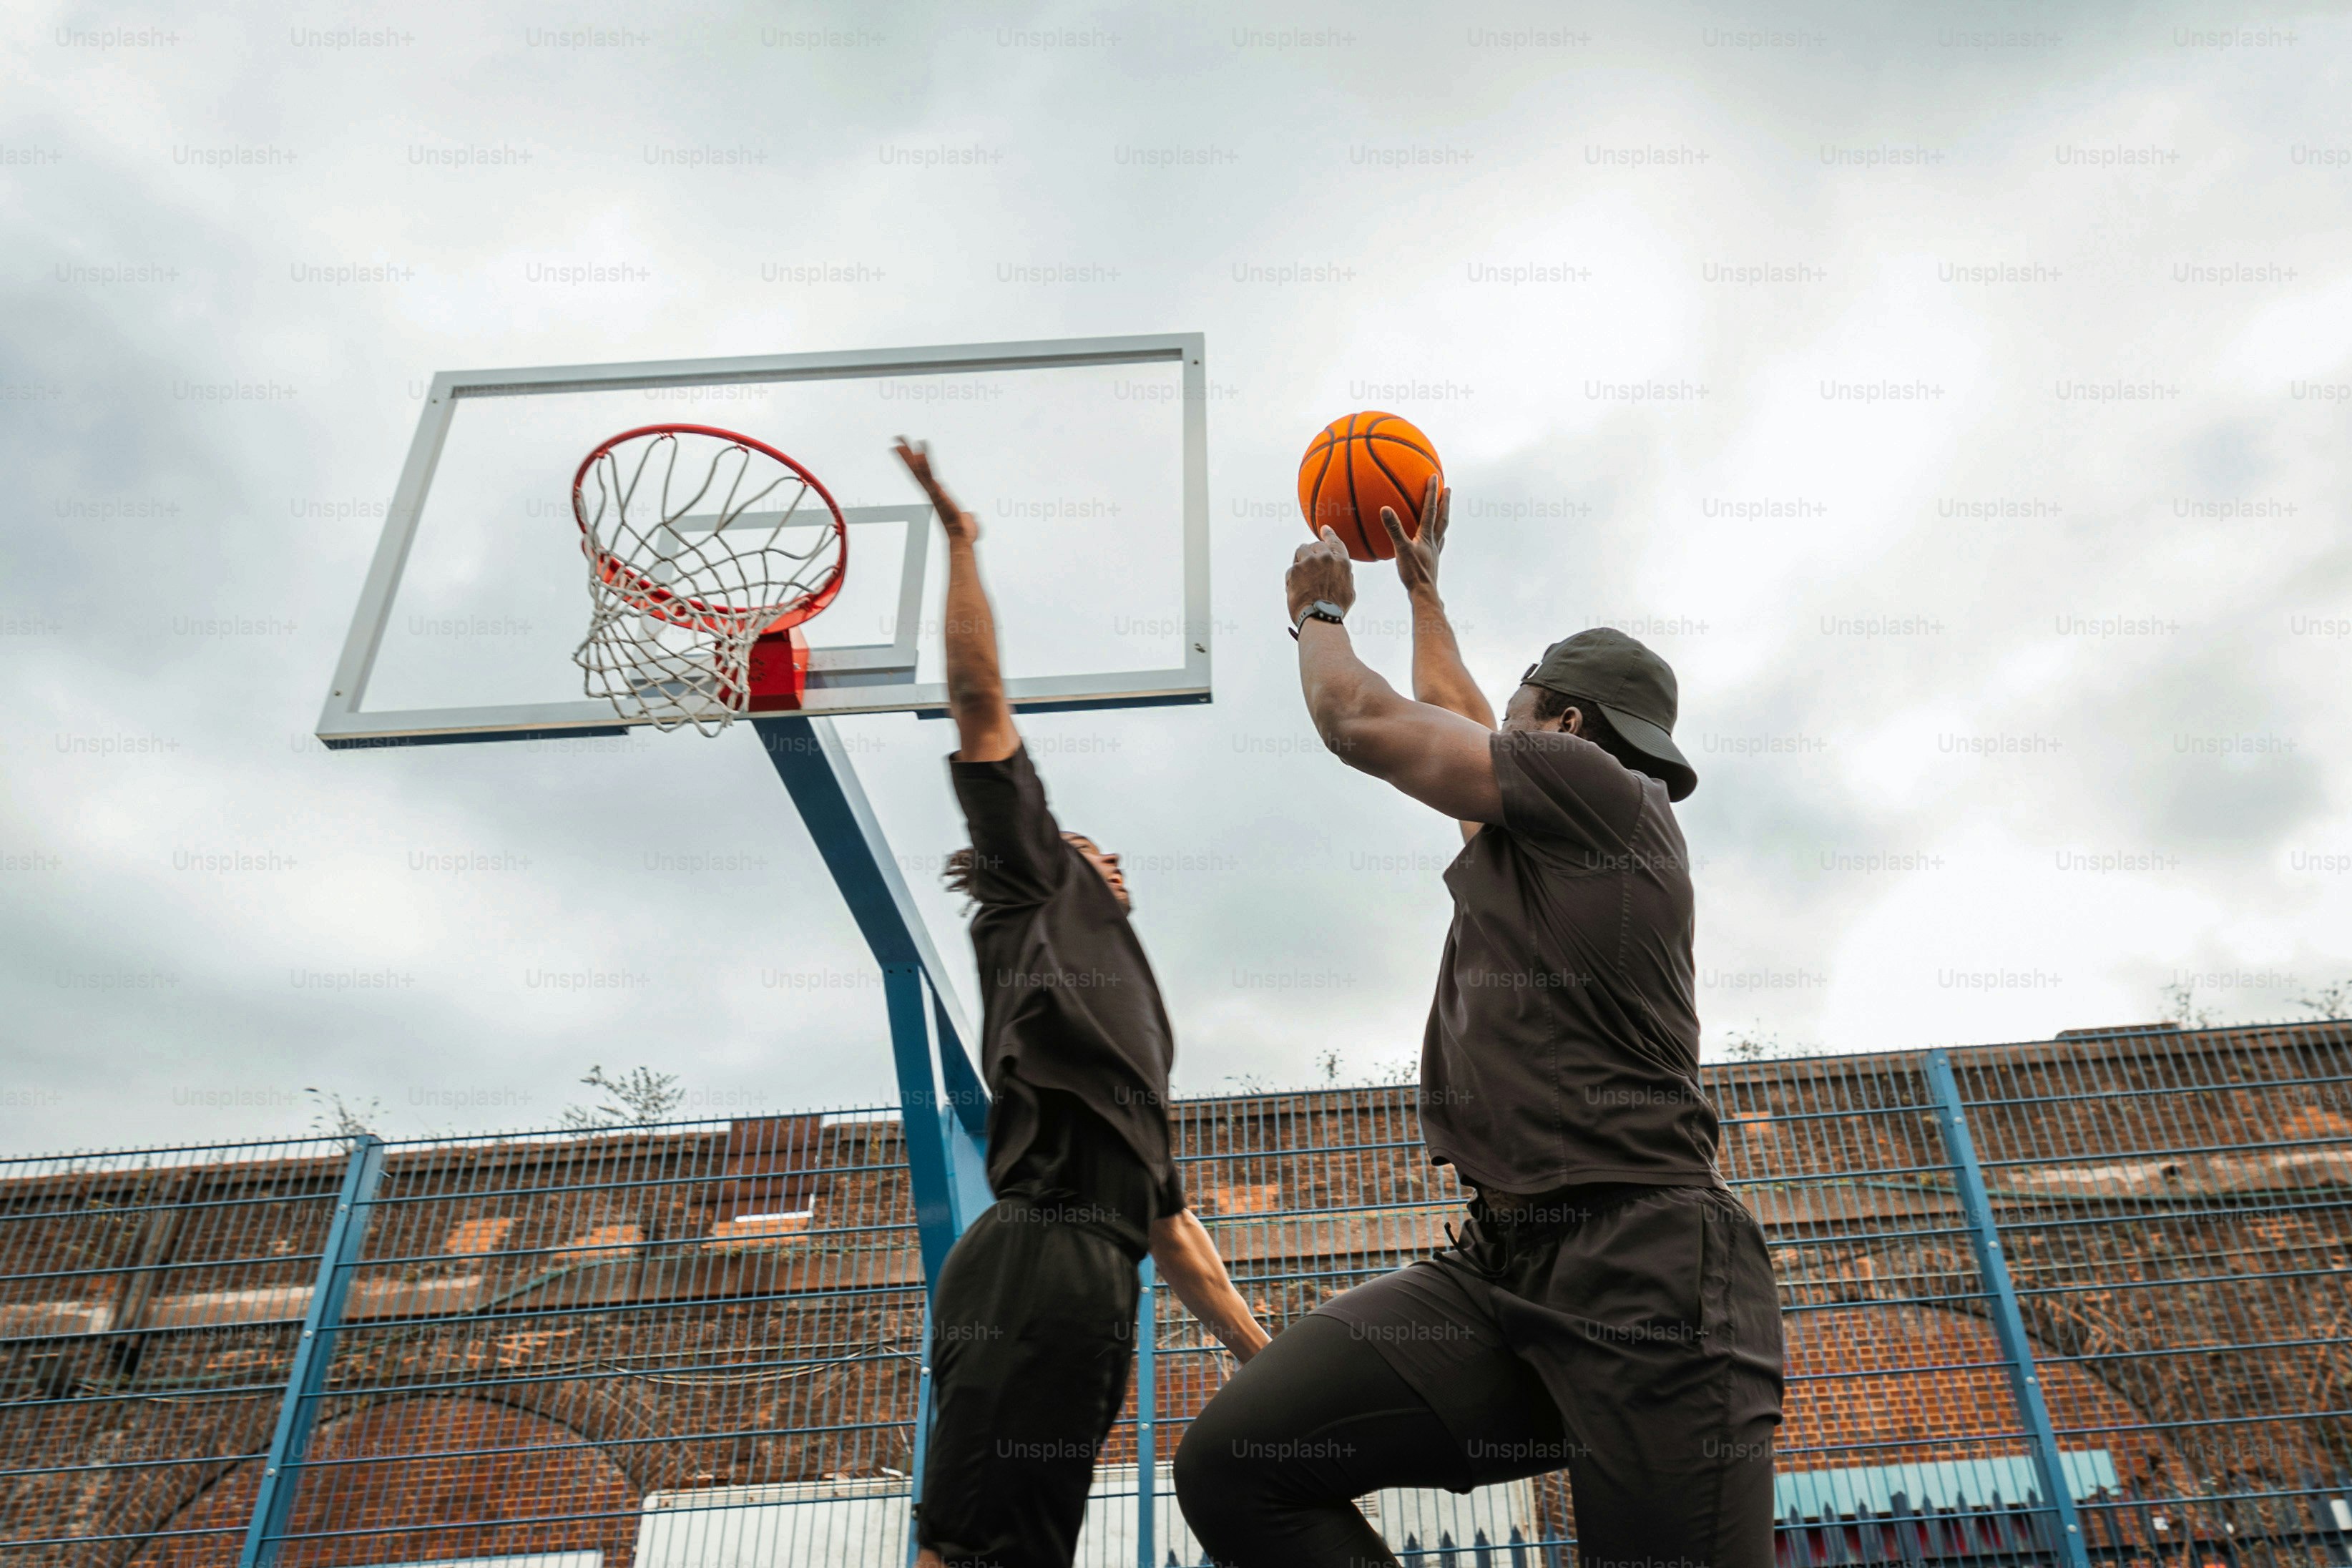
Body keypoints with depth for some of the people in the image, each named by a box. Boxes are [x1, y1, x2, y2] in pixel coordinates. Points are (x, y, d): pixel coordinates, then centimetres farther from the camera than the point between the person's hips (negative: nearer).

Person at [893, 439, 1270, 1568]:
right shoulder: (1037, 900, 18)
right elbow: (979, 703, 10)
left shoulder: (1124, 1039, 37)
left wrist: (1264, 1354, 31)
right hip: (1036, 1269, -8)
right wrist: (959, 539, 12)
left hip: (1091, 1291, 8)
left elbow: (1167, 1227, 35)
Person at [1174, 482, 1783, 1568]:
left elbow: (1360, 721, 3)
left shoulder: (1597, 788, 1)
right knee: (1231, 1461, -11)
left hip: (1641, 1272, -8)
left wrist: (1319, 611, 23)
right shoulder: (1538, 841, 25)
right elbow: (1446, 711, 43)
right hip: (1504, 1266, 8)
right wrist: (1422, 585, 57)